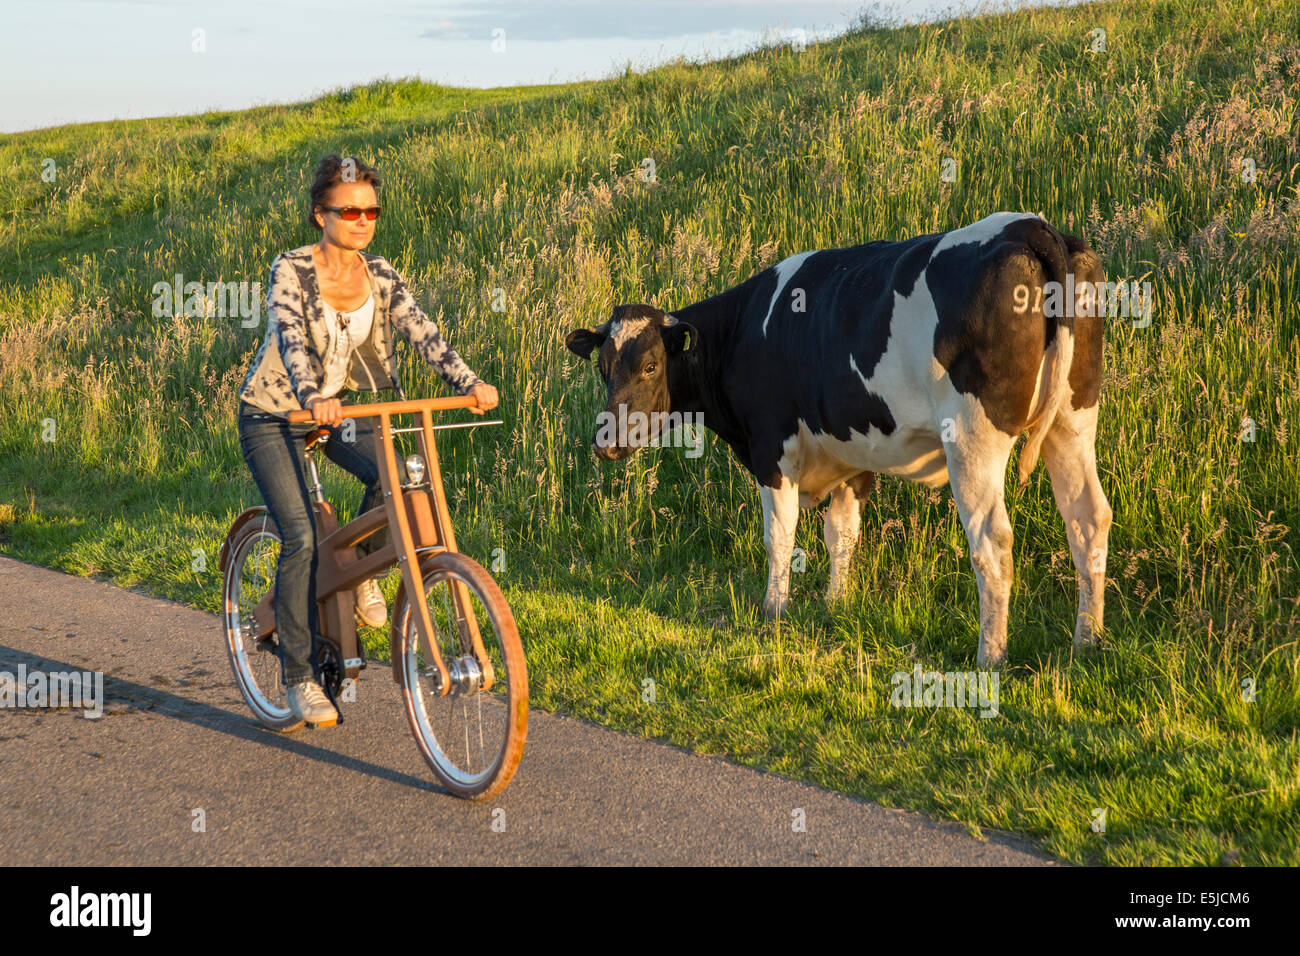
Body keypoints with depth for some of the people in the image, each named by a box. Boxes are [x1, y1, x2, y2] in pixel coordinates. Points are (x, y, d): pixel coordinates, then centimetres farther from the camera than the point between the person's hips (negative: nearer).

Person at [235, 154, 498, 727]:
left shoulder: (380, 277, -6)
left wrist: (470, 383, -36)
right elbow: (290, 336, -35)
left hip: (340, 410, 4)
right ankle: (297, 676, -2)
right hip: (274, 415, -4)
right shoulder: (291, 270, -18)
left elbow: (424, 334, -18)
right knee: (302, 536, -16)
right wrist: (312, 395, -54)